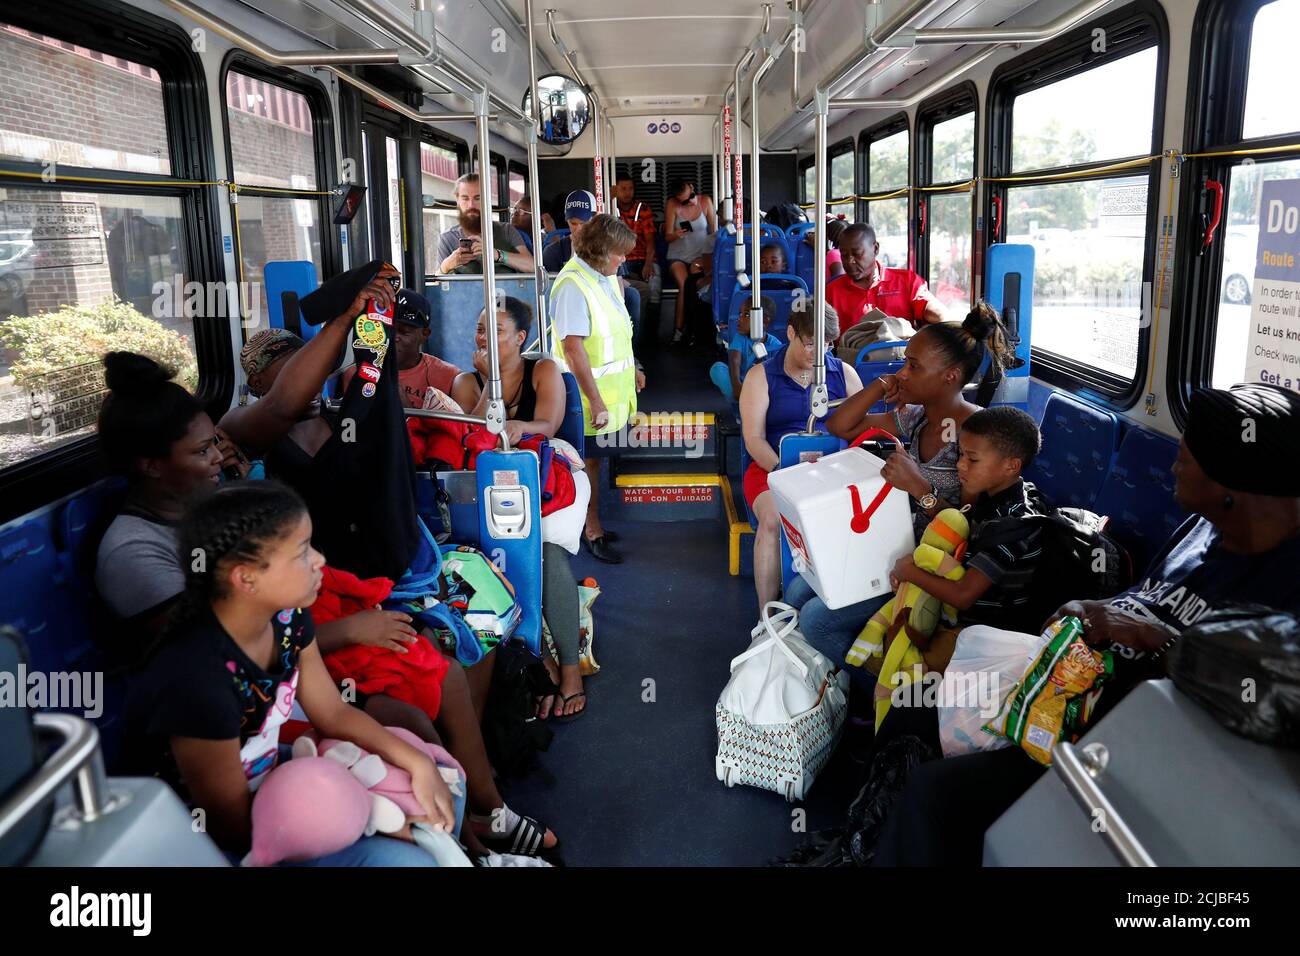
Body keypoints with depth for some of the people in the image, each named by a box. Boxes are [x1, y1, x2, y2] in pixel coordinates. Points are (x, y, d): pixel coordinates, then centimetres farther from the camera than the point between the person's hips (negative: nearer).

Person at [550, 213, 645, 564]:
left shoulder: (605, 277, 8)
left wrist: (631, 368, 23)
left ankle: (593, 524, 31)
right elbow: (574, 349, -25)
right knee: (589, 462, 5)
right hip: (591, 395, -9)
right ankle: (592, 532, 19)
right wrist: (596, 402, -25)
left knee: (595, 459, 18)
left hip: (613, 389, 9)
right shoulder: (573, 286, -21)